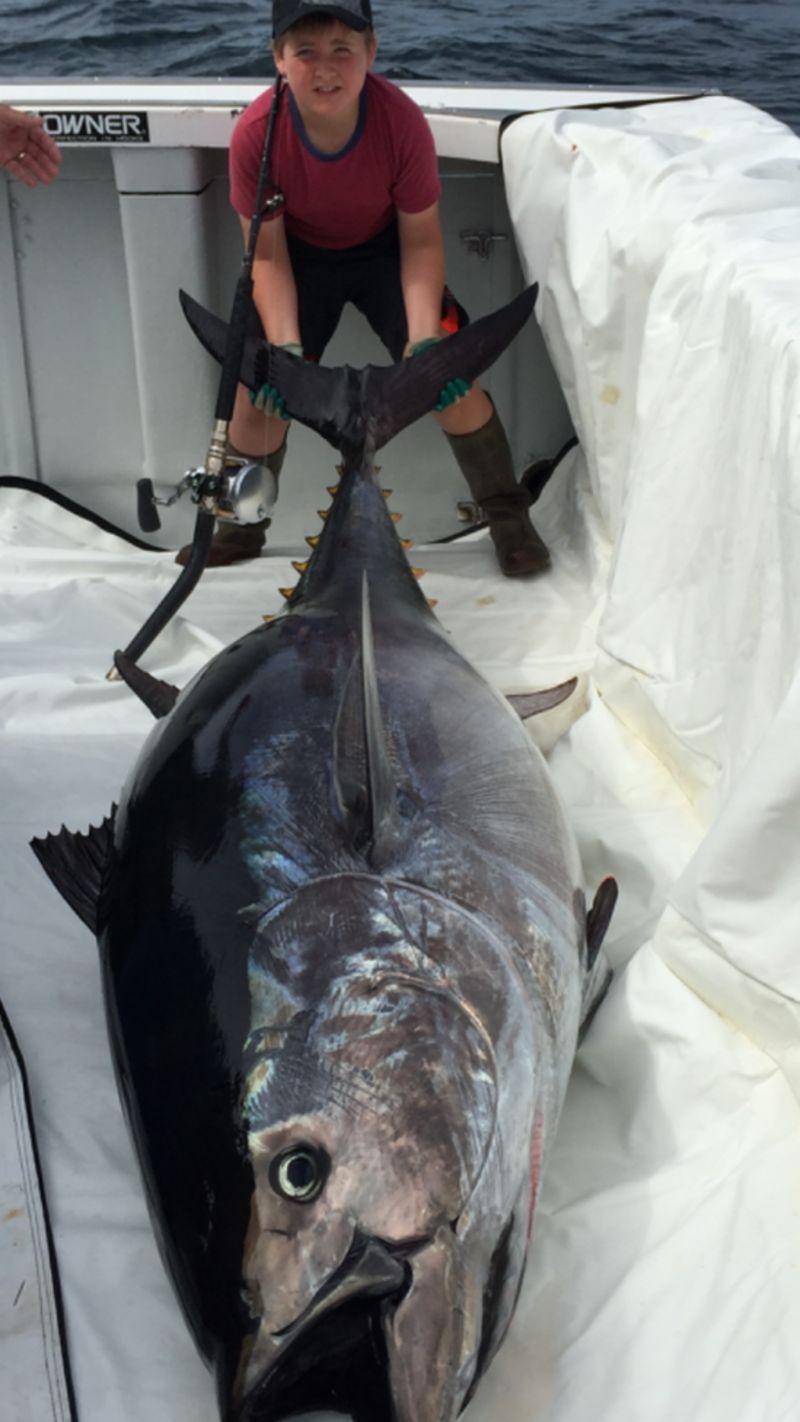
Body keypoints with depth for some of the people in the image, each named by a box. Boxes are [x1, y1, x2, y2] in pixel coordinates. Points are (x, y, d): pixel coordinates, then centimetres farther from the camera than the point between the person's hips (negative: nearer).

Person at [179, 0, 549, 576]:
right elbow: (267, 255, -19)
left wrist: (425, 340, -32)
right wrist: (285, 346, -32)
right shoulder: (255, 134, -29)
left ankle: (508, 517, 5)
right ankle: (241, 528, 16)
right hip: (299, 254, 1)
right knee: (259, 387, -9)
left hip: (384, 248, -1)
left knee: (451, 375, -15)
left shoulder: (403, 122, -30)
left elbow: (421, 242, -19)